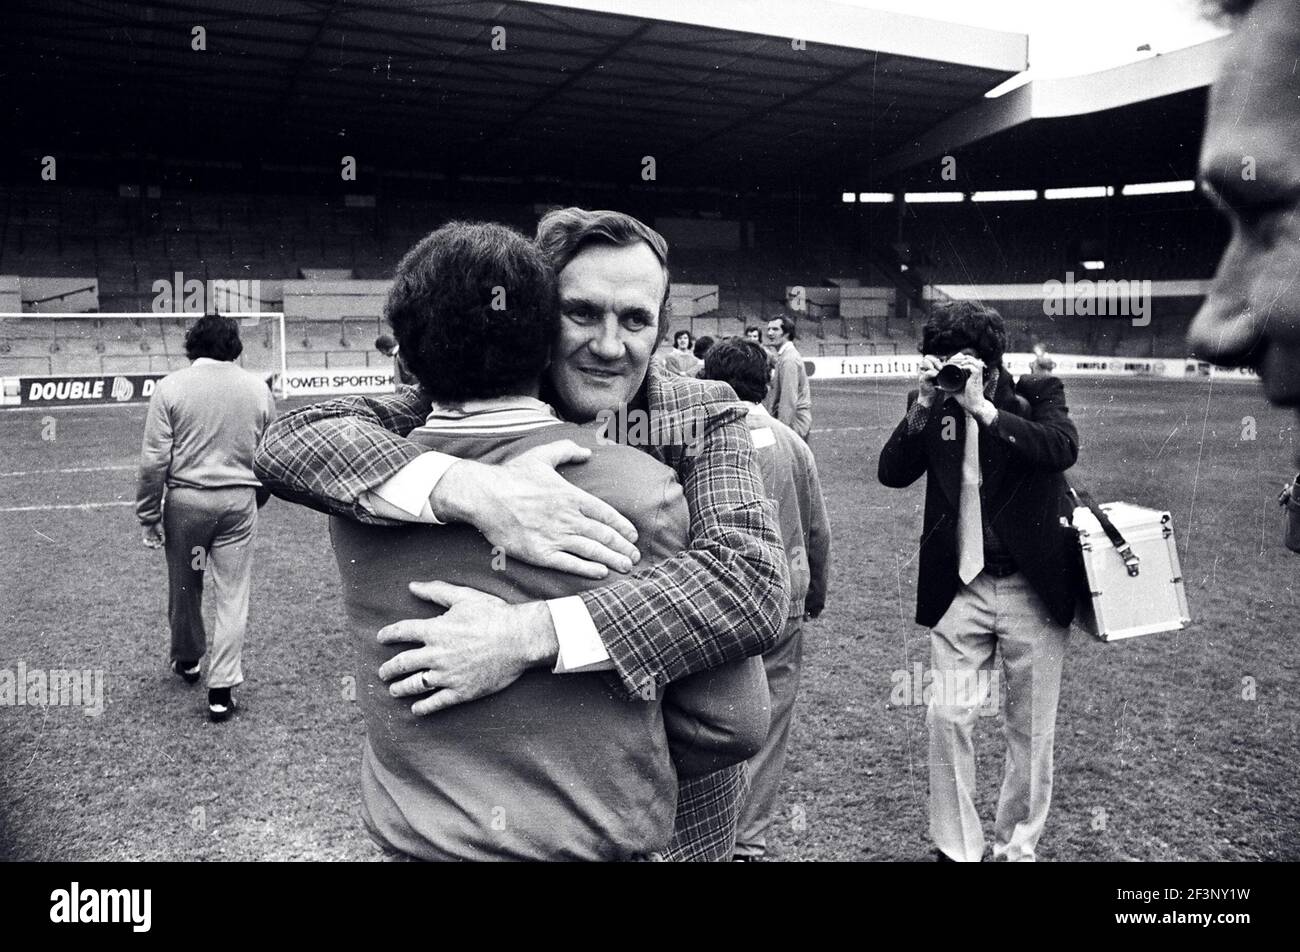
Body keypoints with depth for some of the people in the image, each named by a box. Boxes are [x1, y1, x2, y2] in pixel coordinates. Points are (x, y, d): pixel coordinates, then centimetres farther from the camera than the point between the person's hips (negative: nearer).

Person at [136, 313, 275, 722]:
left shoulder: (171, 387, -4)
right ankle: (221, 691, 8)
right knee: (233, 597, 6)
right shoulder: (258, 389, 2)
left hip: (185, 499, 0)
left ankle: (187, 661, 40)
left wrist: (149, 515, 0)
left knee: (184, 587, 18)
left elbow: (154, 460, -7)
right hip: (240, 502, 1)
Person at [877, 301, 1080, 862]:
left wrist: (981, 407, -24)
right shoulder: (932, 404, 4)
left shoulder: (1038, 393, -2)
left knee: (1031, 730, 9)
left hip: (1033, 587, -1)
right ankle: (955, 848, 15)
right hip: (961, 588, 1)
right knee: (946, 717, -2)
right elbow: (892, 473, -5)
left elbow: (1063, 448, -21)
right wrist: (924, 405, -16)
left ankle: (1016, 846, 28)